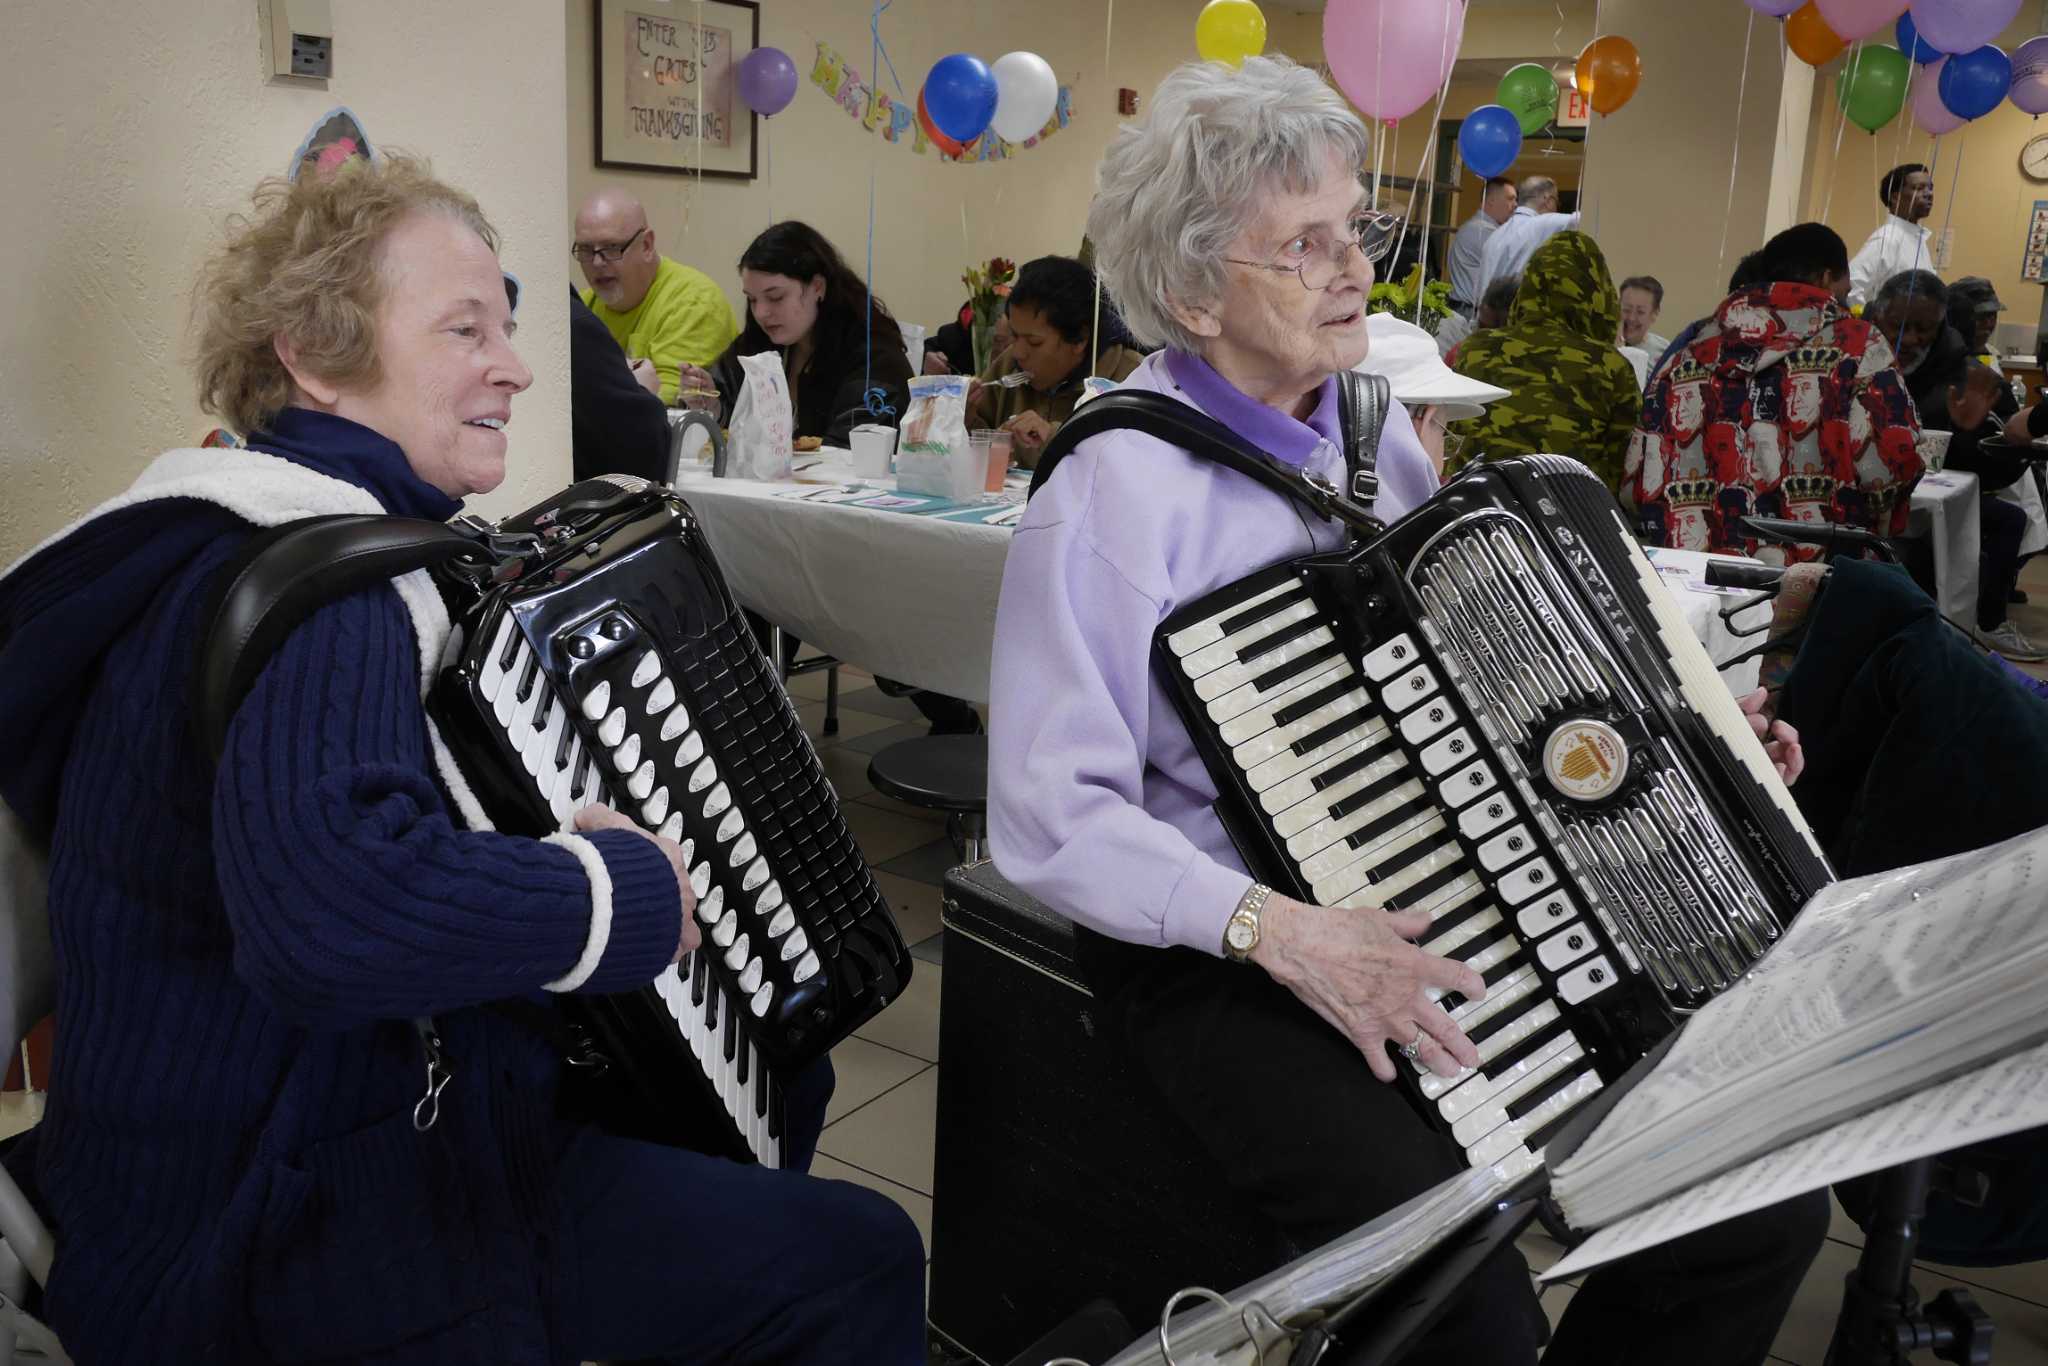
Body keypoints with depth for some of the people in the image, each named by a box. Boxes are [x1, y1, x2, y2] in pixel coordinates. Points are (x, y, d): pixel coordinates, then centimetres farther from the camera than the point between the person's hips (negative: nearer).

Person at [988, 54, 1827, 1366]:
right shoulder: (1115, 492, -16)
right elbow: (1051, 817, -18)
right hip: (1216, 958, -6)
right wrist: (1278, 927, -28)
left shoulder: (1371, 424, 7)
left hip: (1430, 927, 7)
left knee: (1766, 1211, -2)